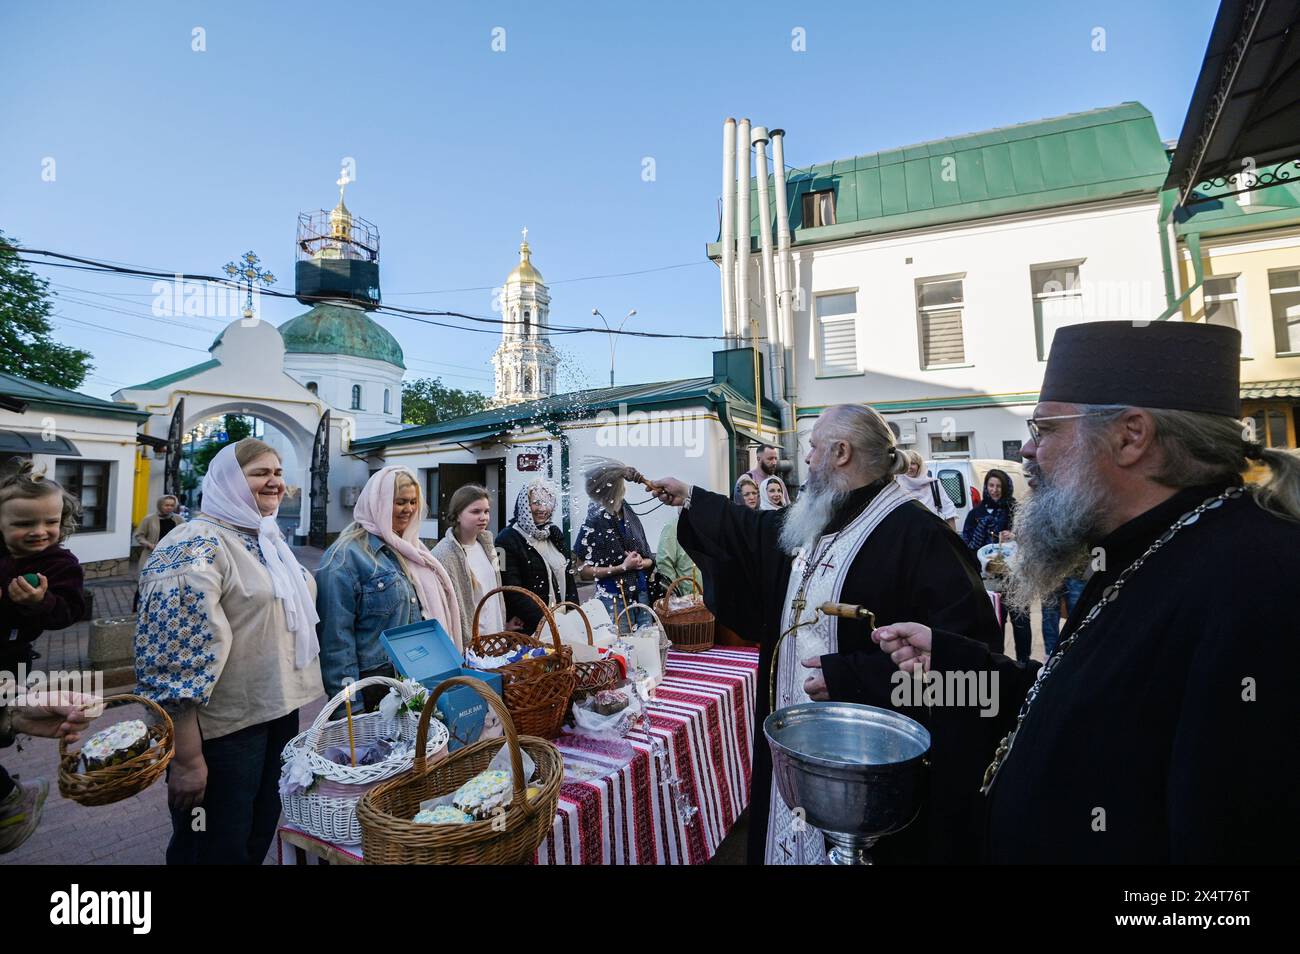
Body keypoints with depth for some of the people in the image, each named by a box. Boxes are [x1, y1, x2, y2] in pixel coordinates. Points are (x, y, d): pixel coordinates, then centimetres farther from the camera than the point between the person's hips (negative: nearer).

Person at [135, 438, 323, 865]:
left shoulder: (270, 539, 9)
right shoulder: (195, 549, -19)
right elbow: (173, 659, -24)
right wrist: (187, 758, -23)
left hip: (278, 713, 8)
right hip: (223, 730, -8)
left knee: (259, 838, 23)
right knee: (217, 850, 11)